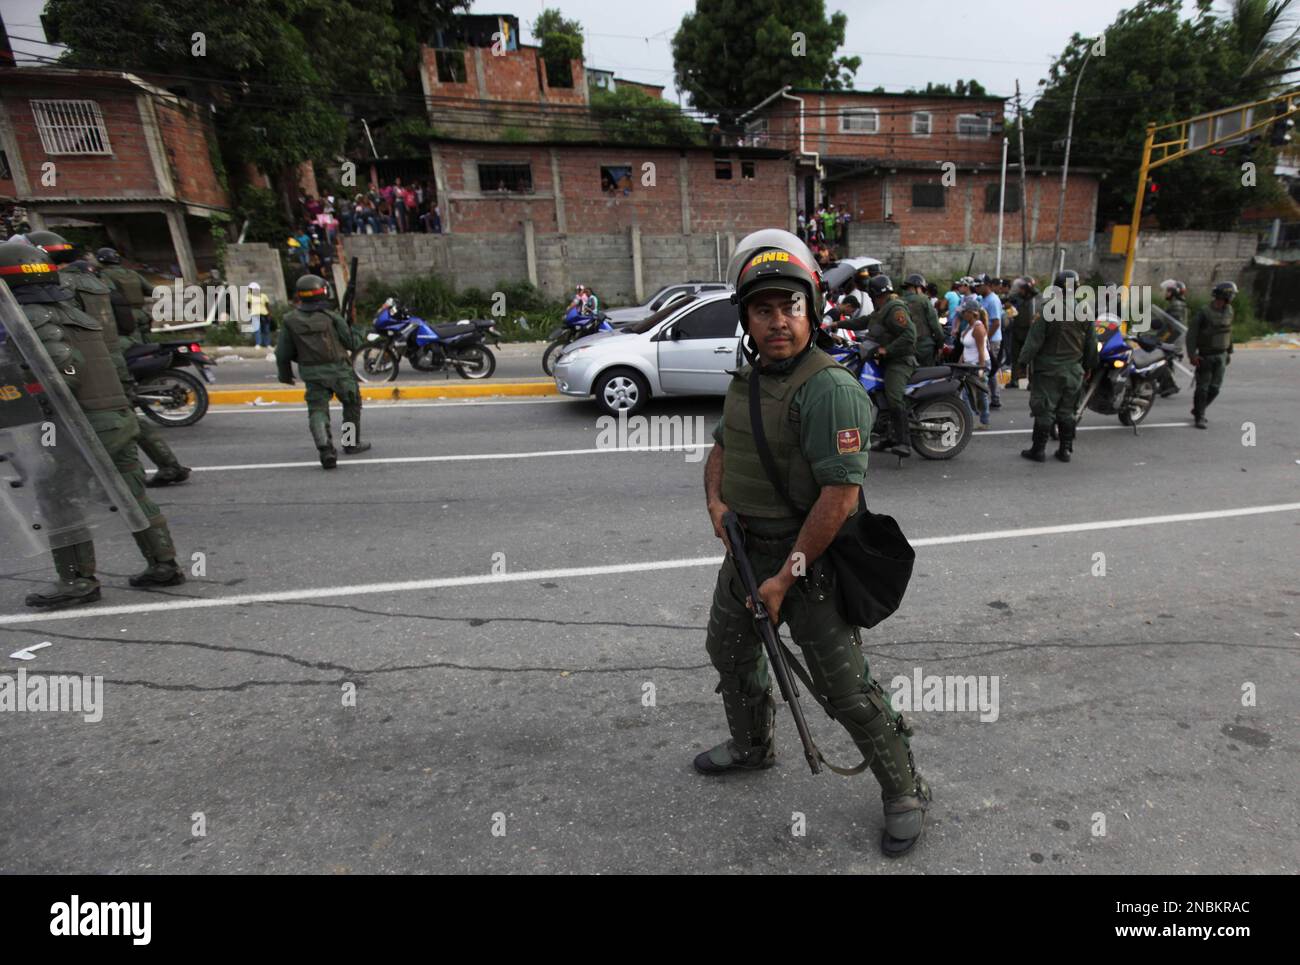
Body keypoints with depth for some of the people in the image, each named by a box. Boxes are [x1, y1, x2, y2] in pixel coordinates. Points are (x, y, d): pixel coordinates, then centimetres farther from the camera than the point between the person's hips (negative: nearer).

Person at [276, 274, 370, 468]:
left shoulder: (290, 321, 0)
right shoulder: (331, 316, -9)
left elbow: (283, 353, 3)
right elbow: (351, 341, -1)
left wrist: (285, 374, 18)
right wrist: (361, 341, 22)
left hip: (312, 374, 2)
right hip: (338, 370, -2)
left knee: (317, 410, 1)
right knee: (352, 404, 19)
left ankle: (325, 449, -21)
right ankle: (352, 443, 28)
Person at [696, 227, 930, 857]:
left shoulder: (829, 389, -22)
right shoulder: (745, 381, 6)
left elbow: (841, 495, -27)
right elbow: (722, 447, 21)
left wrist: (787, 576, -22)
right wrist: (715, 498, 1)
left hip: (808, 553, -8)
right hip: (745, 546, 9)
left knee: (845, 687, 1)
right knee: (729, 648, 24)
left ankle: (905, 792, 29)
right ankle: (752, 746, 51)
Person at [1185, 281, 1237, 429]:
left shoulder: (1228, 311, 7)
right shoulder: (1204, 312, -13)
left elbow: (1228, 332, 17)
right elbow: (1191, 334, -12)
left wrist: (1229, 352, 20)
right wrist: (1192, 354, -19)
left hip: (1221, 356, 6)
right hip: (1205, 356, -6)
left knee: (1215, 388, 5)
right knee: (1203, 387, -2)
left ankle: (1197, 411, 23)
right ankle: (1199, 417, 7)